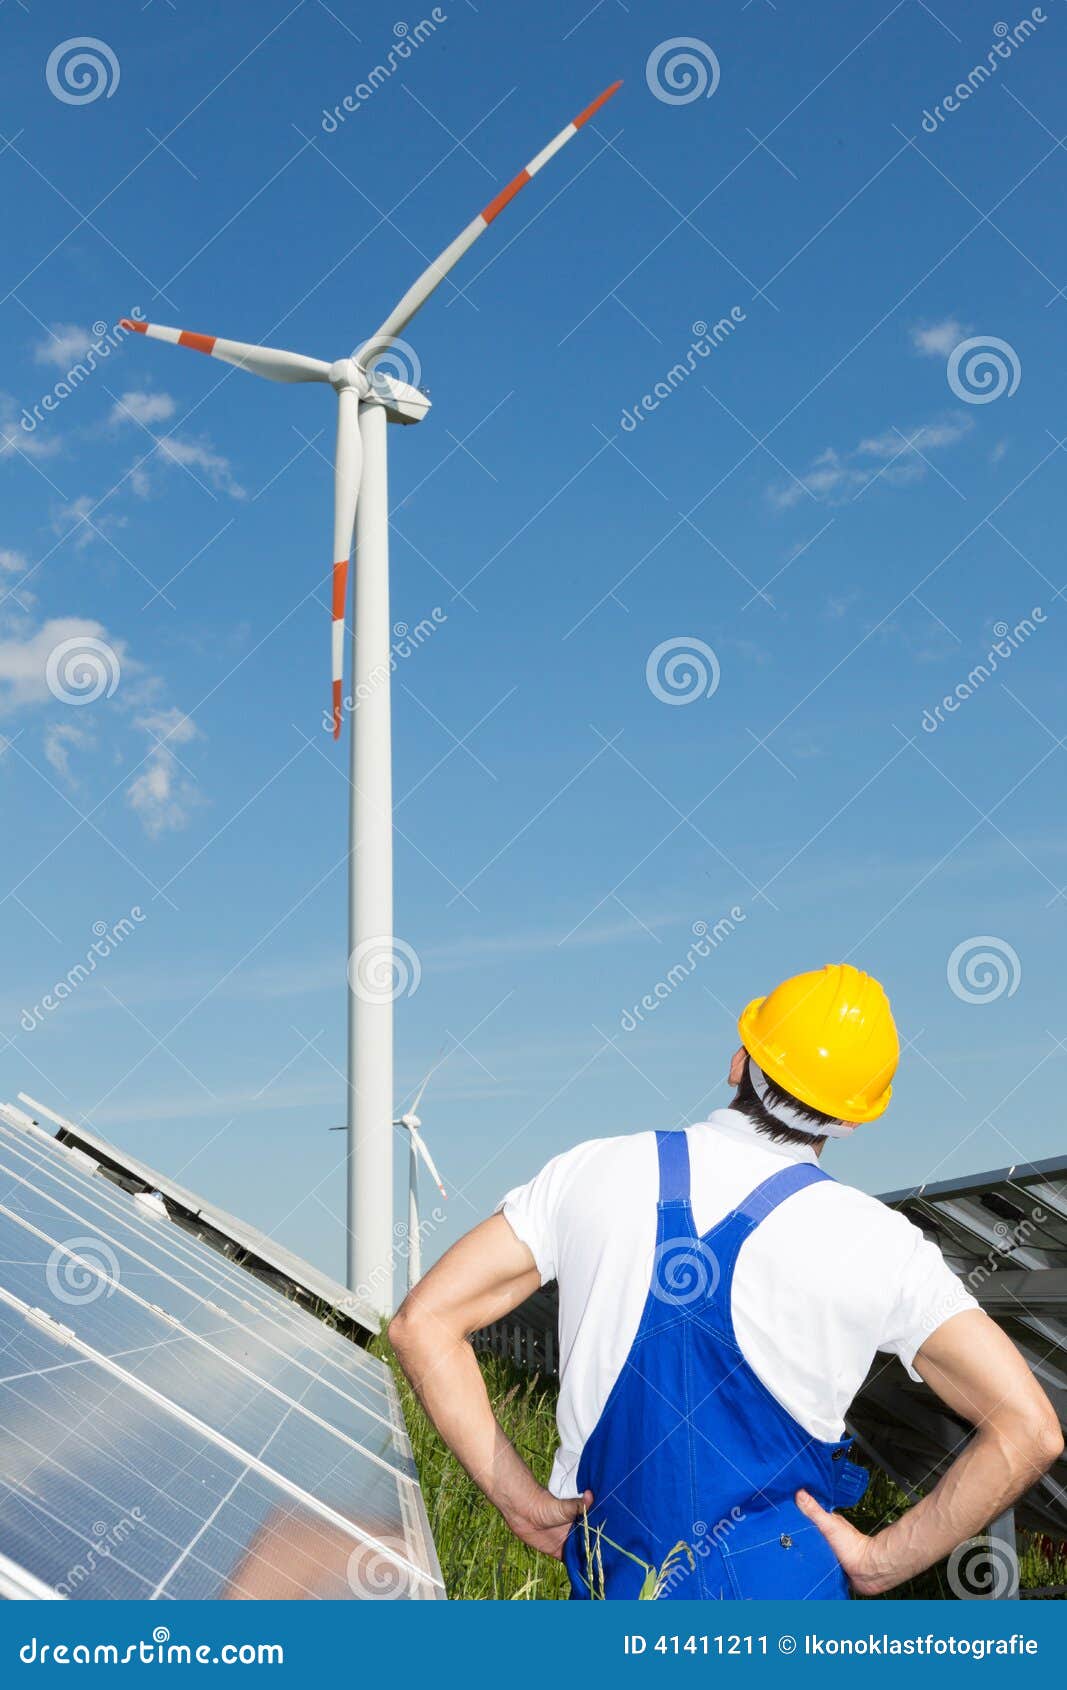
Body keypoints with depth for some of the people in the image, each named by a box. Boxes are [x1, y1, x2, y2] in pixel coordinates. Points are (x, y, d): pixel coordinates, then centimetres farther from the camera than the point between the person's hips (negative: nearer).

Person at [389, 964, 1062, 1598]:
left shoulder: (595, 1175, -7)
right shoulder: (878, 1246, -13)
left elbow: (422, 1322, -6)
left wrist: (522, 1499, -3)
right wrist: (881, 1562, -7)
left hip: (609, 1578, 3)